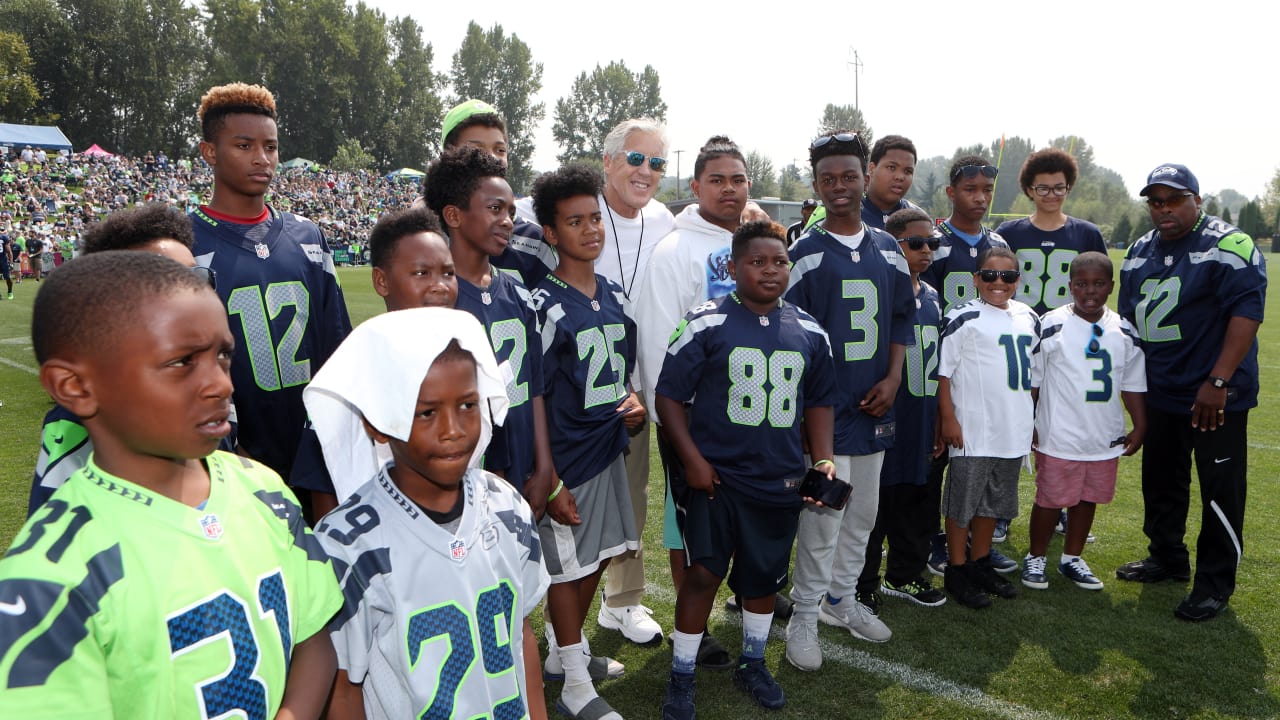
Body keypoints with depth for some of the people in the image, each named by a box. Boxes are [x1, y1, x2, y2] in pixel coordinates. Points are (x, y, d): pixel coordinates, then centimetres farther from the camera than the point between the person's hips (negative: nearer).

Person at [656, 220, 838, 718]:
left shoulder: (808, 332, 6)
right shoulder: (706, 324, -8)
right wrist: (692, 459, -14)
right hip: (714, 476, -4)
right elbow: (670, 395, -7)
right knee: (703, 573, -2)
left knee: (765, 576, 16)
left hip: (780, 480, 4)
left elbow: (819, 400, 15)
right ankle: (681, 678, 17)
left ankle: (752, 664, 38)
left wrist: (823, 458, 4)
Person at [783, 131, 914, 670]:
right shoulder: (806, 252, -6)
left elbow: (902, 318, 14)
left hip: (874, 404, 6)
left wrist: (892, 380, 0)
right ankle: (804, 616, 11)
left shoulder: (888, 250, 9)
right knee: (823, 515, -4)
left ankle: (842, 599, 32)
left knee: (862, 513, 14)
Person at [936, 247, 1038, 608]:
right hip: (972, 430, -6)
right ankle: (957, 570, 16)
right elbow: (943, 370, -11)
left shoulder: (1029, 318, 9)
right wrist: (948, 418, -14)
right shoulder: (963, 318, -11)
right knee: (962, 501, 3)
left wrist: (1034, 415, 19)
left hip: (1014, 430, 7)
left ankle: (981, 563, 32)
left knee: (994, 500, 17)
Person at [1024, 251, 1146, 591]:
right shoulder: (1051, 326, -10)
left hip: (1105, 437, 4)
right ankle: (1036, 557, 24)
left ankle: (1072, 558, 31)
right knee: (1050, 499, 5)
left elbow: (1132, 385, 11)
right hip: (1058, 437, -4)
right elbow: (1031, 380, -5)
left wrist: (1140, 426, 8)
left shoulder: (1124, 331, 4)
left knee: (1088, 499, 15)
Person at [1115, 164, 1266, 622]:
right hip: (1159, 392, 7)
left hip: (1215, 396, -7)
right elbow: (1128, 318, 17)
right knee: (1160, 482, 18)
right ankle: (1167, 559, 36)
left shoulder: (1227, 245, -13)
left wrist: (1217, 382, -25)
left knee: (1221, 491, 1)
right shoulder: (1140, 251, 10)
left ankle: (1215, 584, 14)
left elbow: (1247, 311, -20)